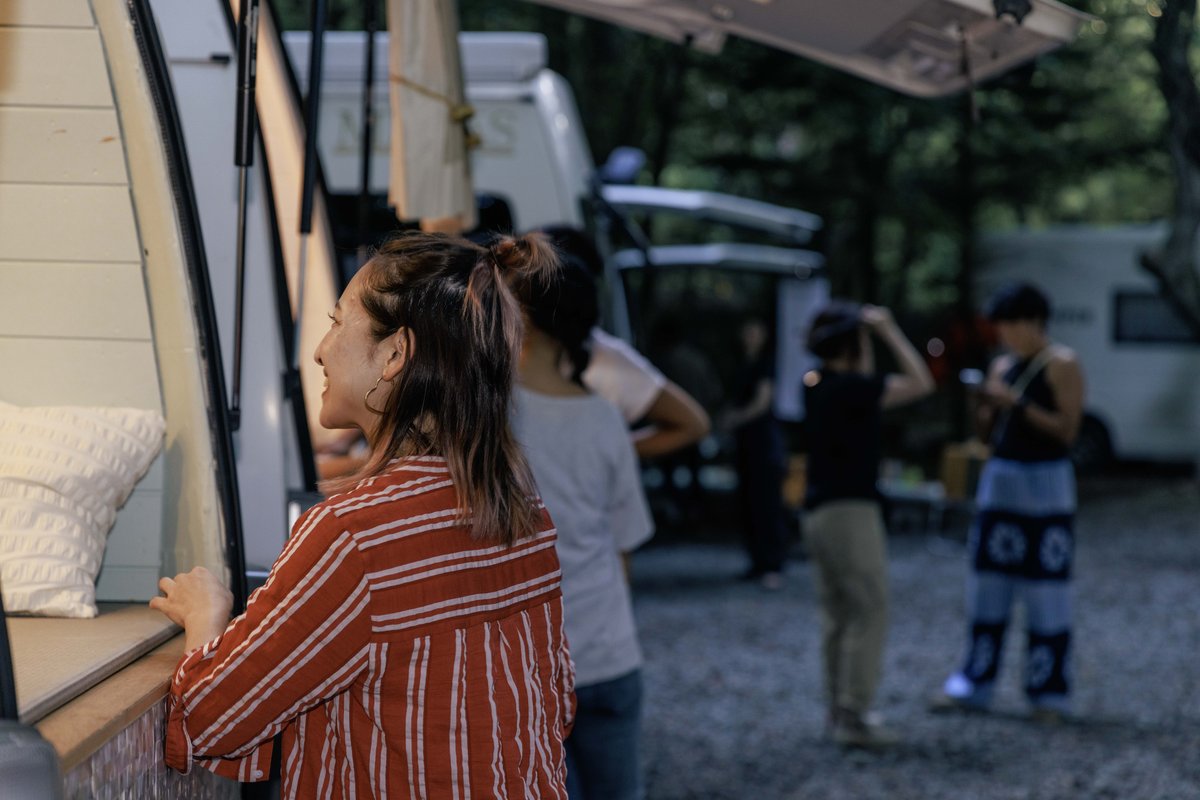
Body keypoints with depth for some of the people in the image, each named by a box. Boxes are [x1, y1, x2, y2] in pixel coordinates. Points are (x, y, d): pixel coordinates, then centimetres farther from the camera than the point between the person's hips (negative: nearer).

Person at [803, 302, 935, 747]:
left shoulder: (817, 385, 8)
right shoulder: (849, 387, -16)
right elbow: (920, 383, -18)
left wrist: (870, 335, 19)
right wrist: (889, 331, -11)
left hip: (819, 511, 9)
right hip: (850, 510, -9)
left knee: (837, 616, 14)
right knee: (869, 614, -6)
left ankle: (839, 710, 19)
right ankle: (854, 717, -8)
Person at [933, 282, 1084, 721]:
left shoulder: (1062, 364, -5)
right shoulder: (1002, 366, 14)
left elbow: (1067, 430, -13)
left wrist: (1017, 403, -18)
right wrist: (981, 405, -3)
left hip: (1045, 486, -7)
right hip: (999, 479, 7)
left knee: (1046, 593, -5)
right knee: (987, 585, 7)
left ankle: (1048, 692, 2)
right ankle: (974, 683, 14)